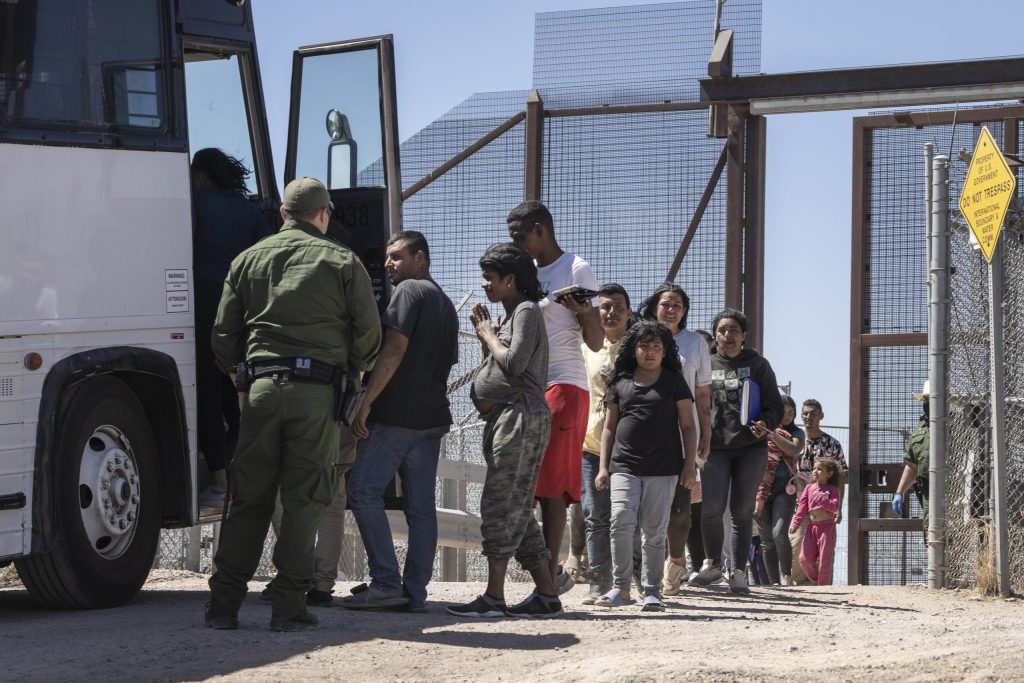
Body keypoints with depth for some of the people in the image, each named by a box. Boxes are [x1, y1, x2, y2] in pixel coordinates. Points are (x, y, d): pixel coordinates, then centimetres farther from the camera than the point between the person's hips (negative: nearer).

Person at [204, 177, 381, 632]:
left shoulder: (249, 260, 13)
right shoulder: (342, 262, 6)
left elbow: (223, 334, 12)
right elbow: (368, 331, 3)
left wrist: (231, 376, 27)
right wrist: (354, 372, 21)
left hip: (264, 386, 2)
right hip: (317, 390, -2)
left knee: (248, 499, 7)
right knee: (304, 500, 1)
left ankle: (223, 604, 4)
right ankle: (288, 607, -1)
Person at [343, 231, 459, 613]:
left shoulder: (409, 291, -6)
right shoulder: (446, 304, 22)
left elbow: (395, 349, -16)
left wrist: (366, 403, -18)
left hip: (396, 413, -9)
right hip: (432, 416, 9)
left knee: (364, 492, -6)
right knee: (420, 505, 5)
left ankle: (386, 583, -13)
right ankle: (416, 591, 2)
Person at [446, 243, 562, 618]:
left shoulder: (527, 311, -6)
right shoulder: (512, 315, 24)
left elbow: (513, 366, -17)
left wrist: (490, 335, -4)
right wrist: (485, 335, 15)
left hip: (521, 414, -10)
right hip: (505, 418, 10)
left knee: (500, 506, -13)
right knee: (517, 511, 8)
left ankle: (493, 597, -16)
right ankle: (547, 594, 9)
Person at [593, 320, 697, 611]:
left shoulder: (674, 382, 7)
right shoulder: (620, 383, 12)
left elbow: (688, 426, 7)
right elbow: (609, 427, 15)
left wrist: (690, 464, -1)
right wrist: (603, 467, 8)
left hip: (663, 469, -1)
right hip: (625, 467, 1)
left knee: (654, 532, 1)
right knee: (621, 522, -14)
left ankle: (652, 592, 9)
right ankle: (621, 588, -6)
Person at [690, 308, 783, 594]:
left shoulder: (757, 365, 9)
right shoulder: (706, 365, 11)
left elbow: (775, 405, 7)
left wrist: (766, 424, -13)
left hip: (751, 447, 0)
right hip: (715, 447, 0)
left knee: (743, 511, 2)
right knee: (712, 509, -10)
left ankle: (739, 571, 10)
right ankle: (712, 563, 9)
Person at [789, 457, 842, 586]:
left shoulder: (832, 489, 0)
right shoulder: (809, 488, 11)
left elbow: (835, 507, -12)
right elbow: (802, 506, 6)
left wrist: (822, 499, -22)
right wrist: (796, 523, -2)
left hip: (827, 527, -4)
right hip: (812, 526, 4)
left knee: (825, 561, -2)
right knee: (805, 558, -2)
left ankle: (823, 586, 7)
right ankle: (816, 581, 18)